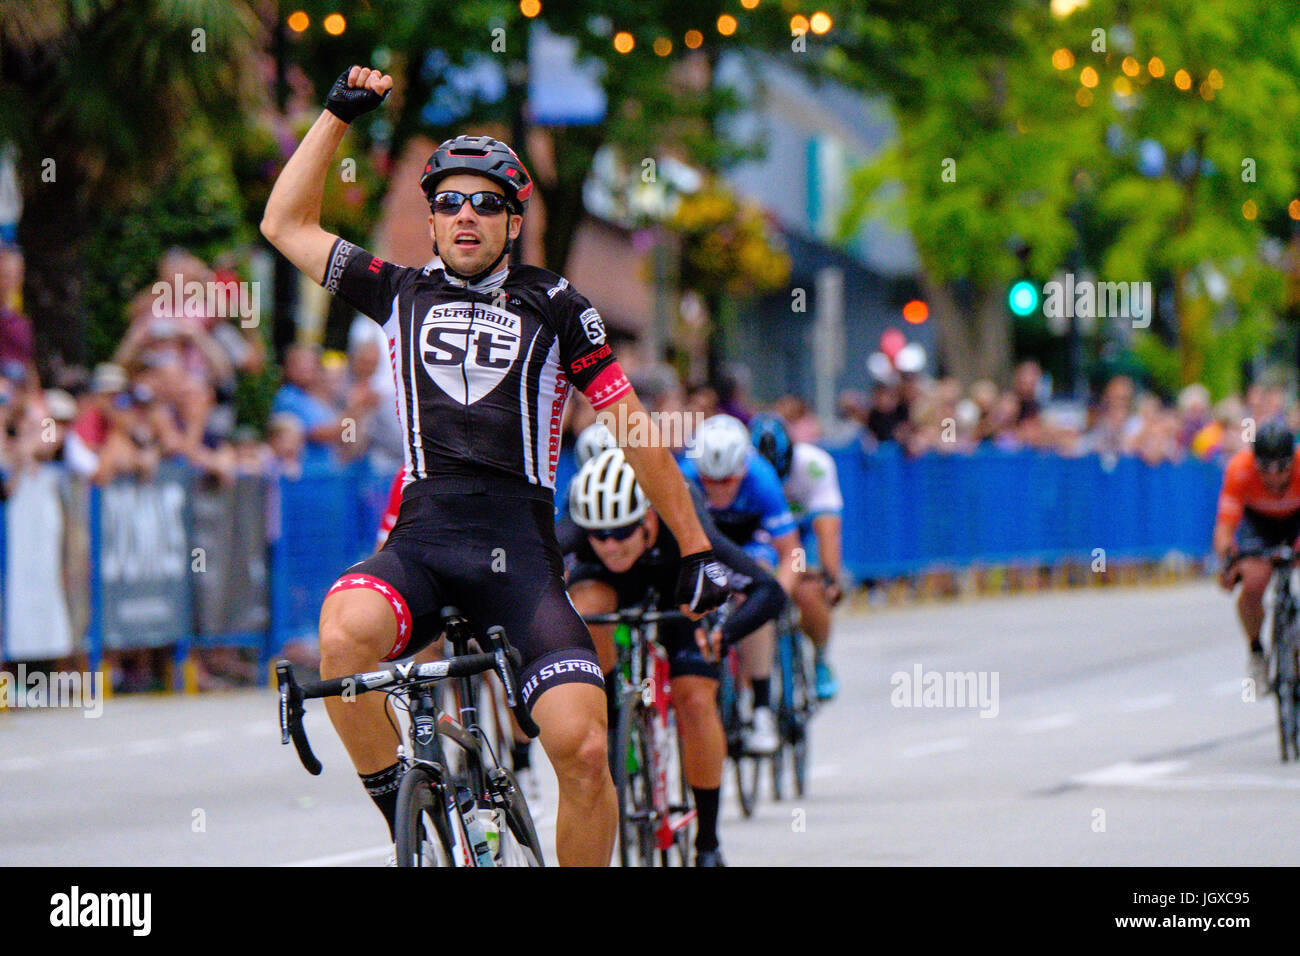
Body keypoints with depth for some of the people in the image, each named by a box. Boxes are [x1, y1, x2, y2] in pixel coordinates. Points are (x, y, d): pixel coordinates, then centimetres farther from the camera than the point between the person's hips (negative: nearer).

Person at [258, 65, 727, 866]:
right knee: (344, 633, -34)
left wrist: (698, 550, 11)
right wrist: (340, 113, 17)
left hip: (520, 551, -1)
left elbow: (636, 431, 14)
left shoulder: (554, 305, 13)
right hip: (420, 540, 1)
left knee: (582, 746, -19)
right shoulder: (402, 295, 18)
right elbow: (286, 224, 20)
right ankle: (403, 820, -14)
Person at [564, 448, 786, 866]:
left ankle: (708, 843, -2)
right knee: (585, 610, -33)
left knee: (695, 700, -17)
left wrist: (723, 634, -66)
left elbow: (769, 592, -47)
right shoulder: (577, 541, -36)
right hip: (616, 581, 1)